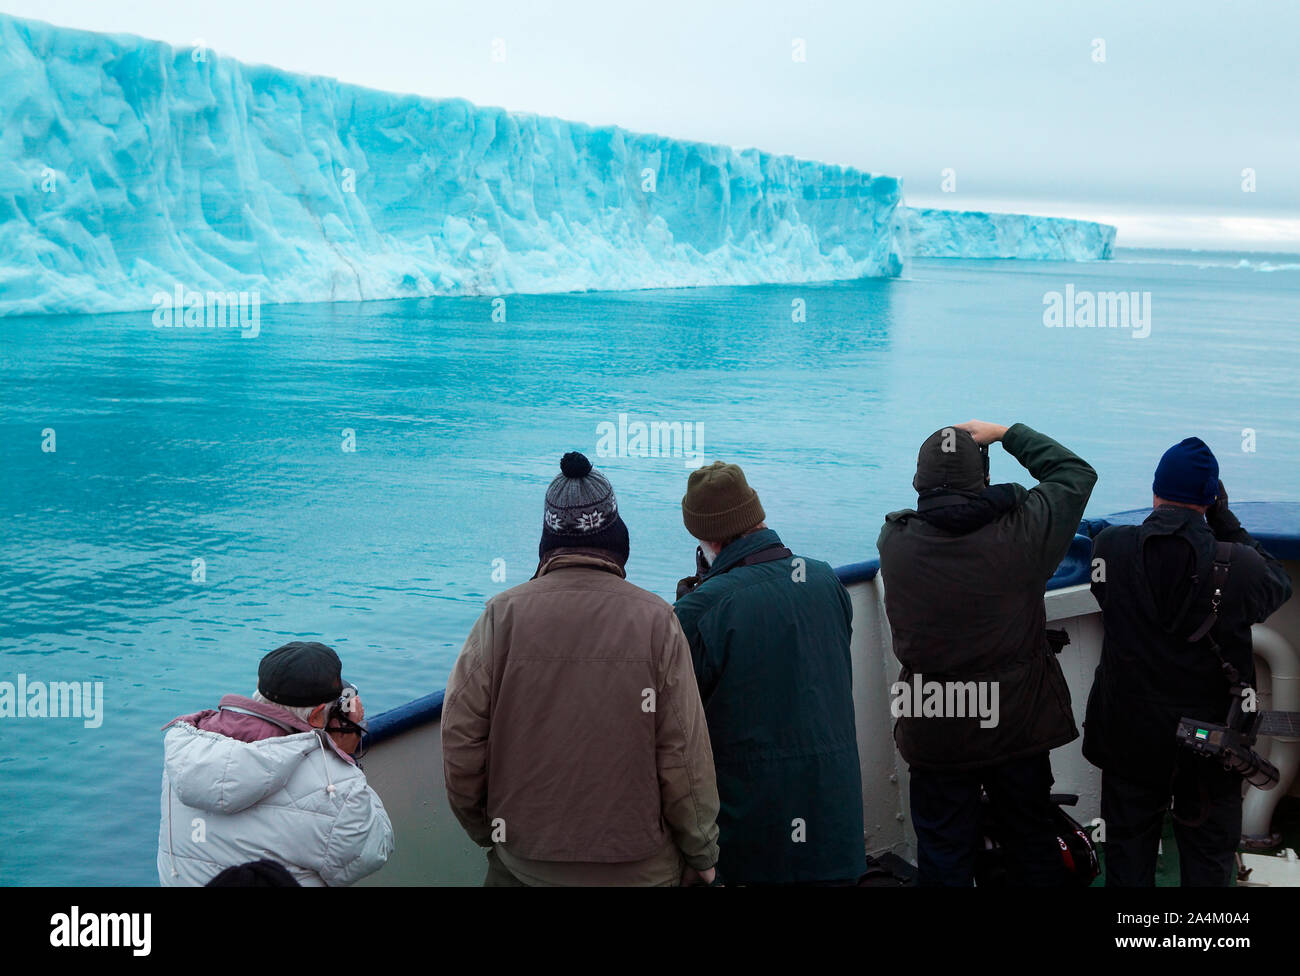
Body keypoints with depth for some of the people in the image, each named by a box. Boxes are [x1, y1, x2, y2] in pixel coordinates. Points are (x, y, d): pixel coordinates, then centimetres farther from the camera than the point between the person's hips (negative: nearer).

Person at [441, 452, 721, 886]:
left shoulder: (502, 614, -8)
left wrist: (486, 832, 10)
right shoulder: (656, 619, -10)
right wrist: (700, 855, 3)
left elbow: (460, 742, -6)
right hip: (640, 866, 0)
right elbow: (685, 756, -10)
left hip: (523, 862, 1)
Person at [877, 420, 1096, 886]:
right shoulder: (1020, 532, -15)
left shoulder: (894, 541, -12)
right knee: (1032, 846, 17)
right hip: (1019, 725, 0)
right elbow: (1076, 473, 2)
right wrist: (1006, 433, 9)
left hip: (935, 734, 0)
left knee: (944, 857, 11)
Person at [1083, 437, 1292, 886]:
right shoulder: (1238, 565, -23)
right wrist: (1225, 521, -1)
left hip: (1129, 738, 2)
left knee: (1128, 852, 19)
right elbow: (1279, 584, 0)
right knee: (1208, 860, 17)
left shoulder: (1109, 546, -16)